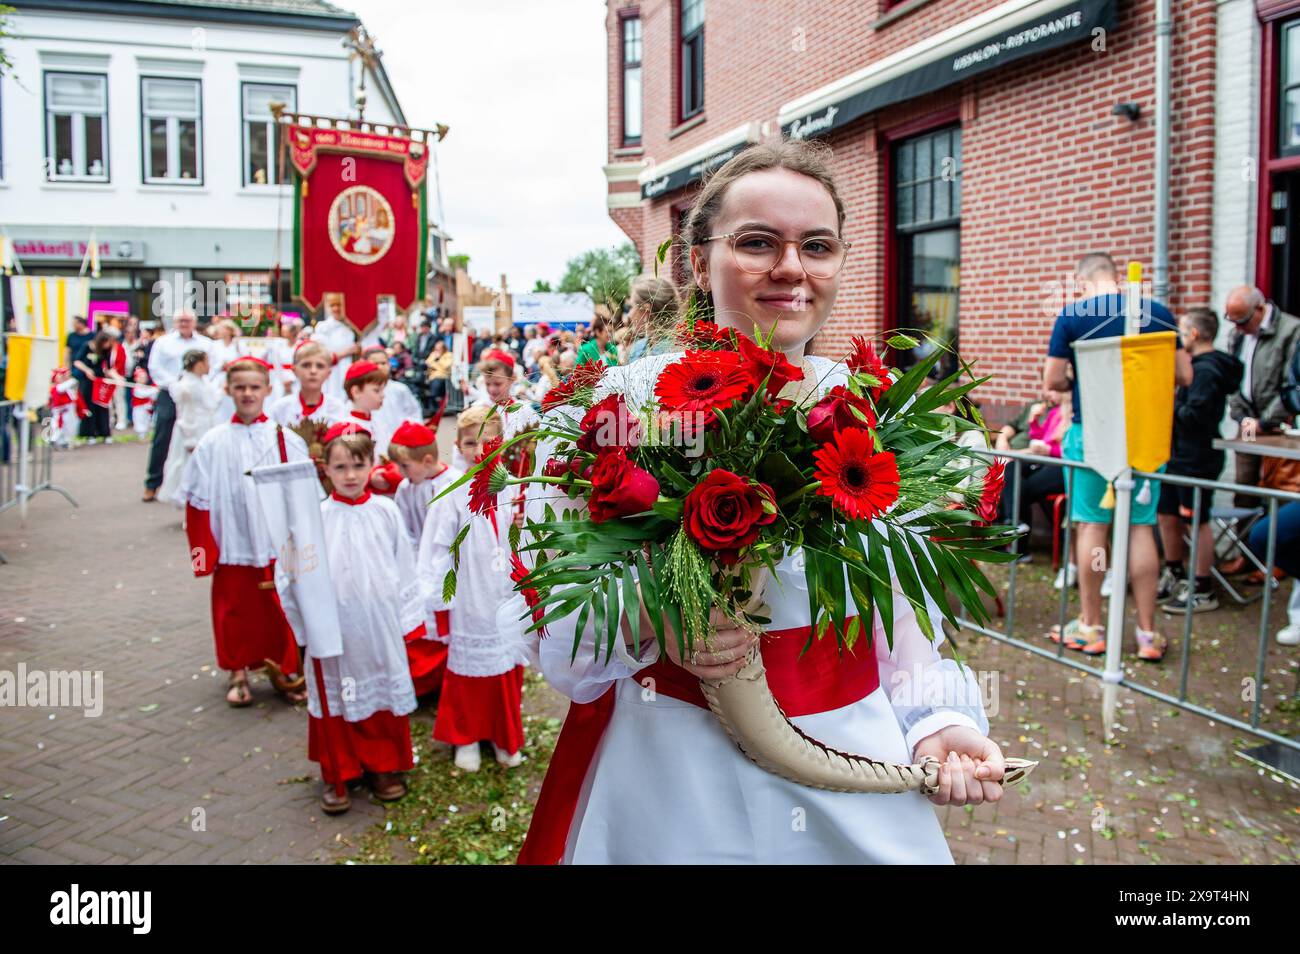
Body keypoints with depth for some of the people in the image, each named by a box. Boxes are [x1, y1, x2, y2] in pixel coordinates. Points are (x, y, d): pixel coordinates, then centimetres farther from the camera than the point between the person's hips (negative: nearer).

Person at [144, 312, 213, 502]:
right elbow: (155, 367, 3)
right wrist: (174, 383, -10)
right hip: (169, 395, -1)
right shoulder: (163, 342, 8)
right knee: (161, 440, -1)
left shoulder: (206, 343, 11)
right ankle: (152, 485, 7)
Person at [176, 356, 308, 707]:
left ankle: (284, 670, 23)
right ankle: (238, 674, 26)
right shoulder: (214, 442, 0)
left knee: (280, 610, 6)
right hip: (233, 546, 0)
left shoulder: (286, 439, -1)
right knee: (234, 610, 10)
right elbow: (198, 497, 3)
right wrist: (202, 548, -1)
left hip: (279, 546, 0)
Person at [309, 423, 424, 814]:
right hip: (336, 625, -1)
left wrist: (409, 618, 5)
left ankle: (384, 767, 28)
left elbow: (403, 565, 5)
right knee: (338, 698, 8)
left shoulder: (386, 511, 0)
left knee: (384, 693, 11)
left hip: (380, 624, 1)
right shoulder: (319, 516, -4)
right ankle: (337, 774, 23)